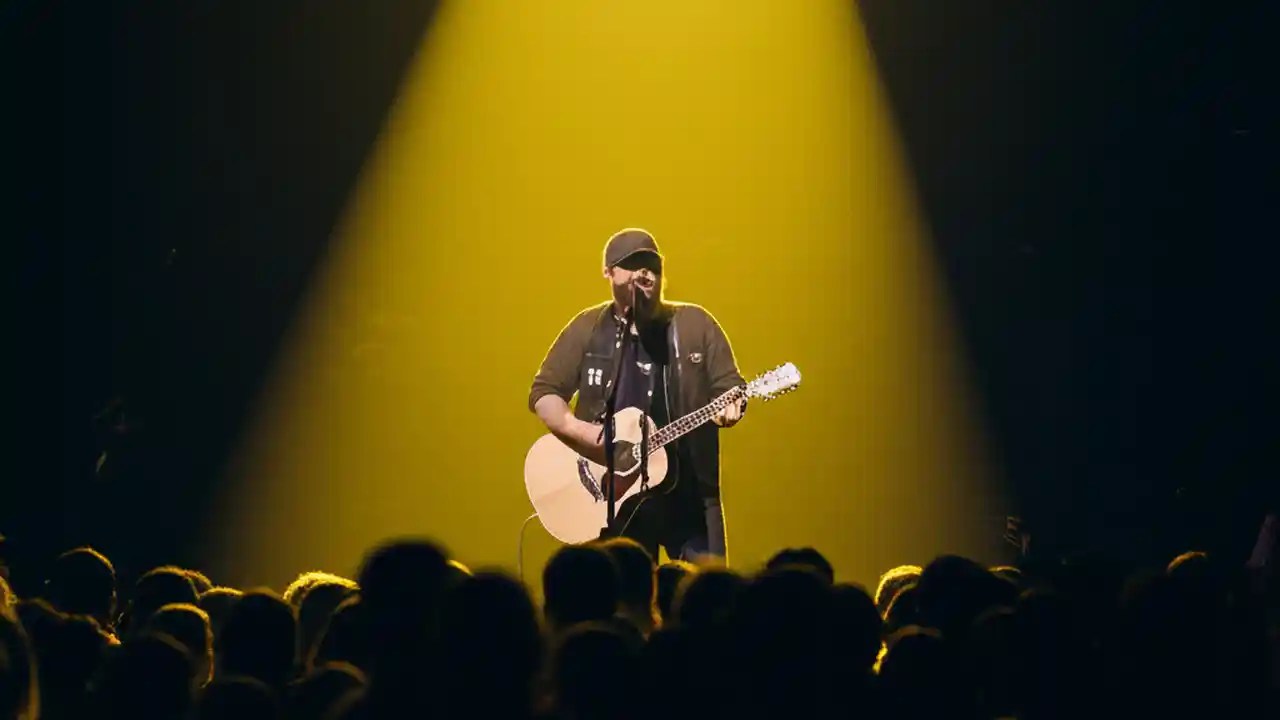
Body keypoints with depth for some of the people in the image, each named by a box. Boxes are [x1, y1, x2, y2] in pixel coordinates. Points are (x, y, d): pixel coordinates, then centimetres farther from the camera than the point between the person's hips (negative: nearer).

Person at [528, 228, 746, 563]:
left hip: (688, 490, 0)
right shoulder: (588, 328, 5)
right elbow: (543, 392, 3)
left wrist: (730, 407, -19)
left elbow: (729, 386, 5)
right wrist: (578, 430, -15)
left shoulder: (694, 324, 6)